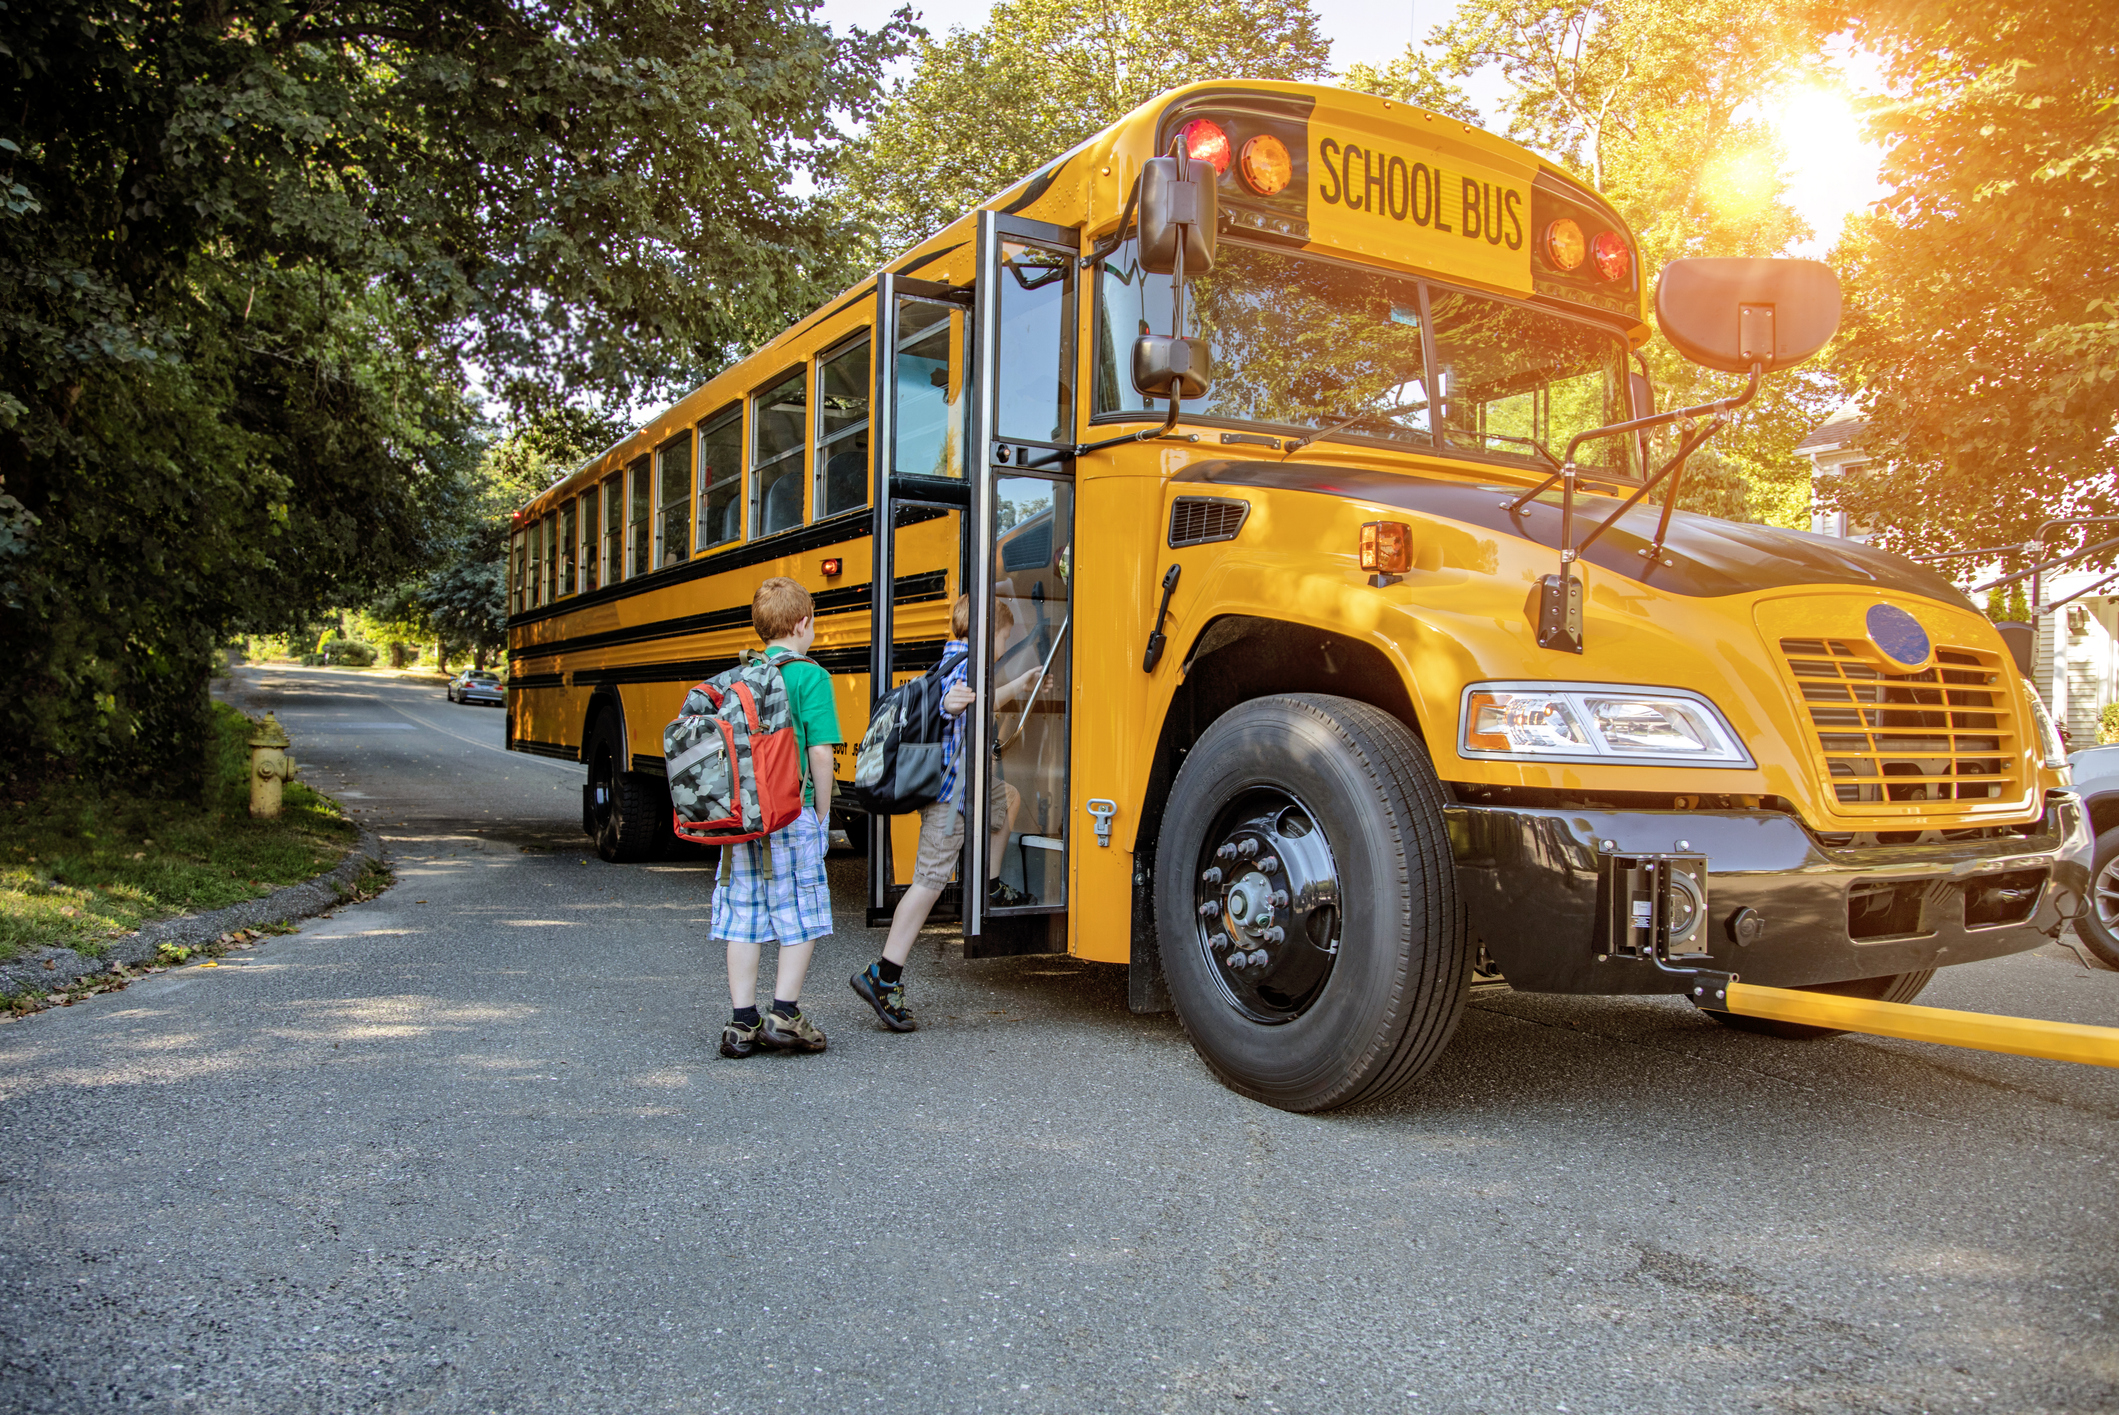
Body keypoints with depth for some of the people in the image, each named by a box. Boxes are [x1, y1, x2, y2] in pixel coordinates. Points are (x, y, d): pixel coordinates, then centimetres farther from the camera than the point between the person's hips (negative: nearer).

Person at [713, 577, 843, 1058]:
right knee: (801, 919, 5)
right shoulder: (809, 676, -7)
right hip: (791, 815, -5)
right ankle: (783, 1016, 4)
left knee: (743, 918, 9)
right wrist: (822, 815, -3)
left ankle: (743, 1023, 13)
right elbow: (819, 752, -12)